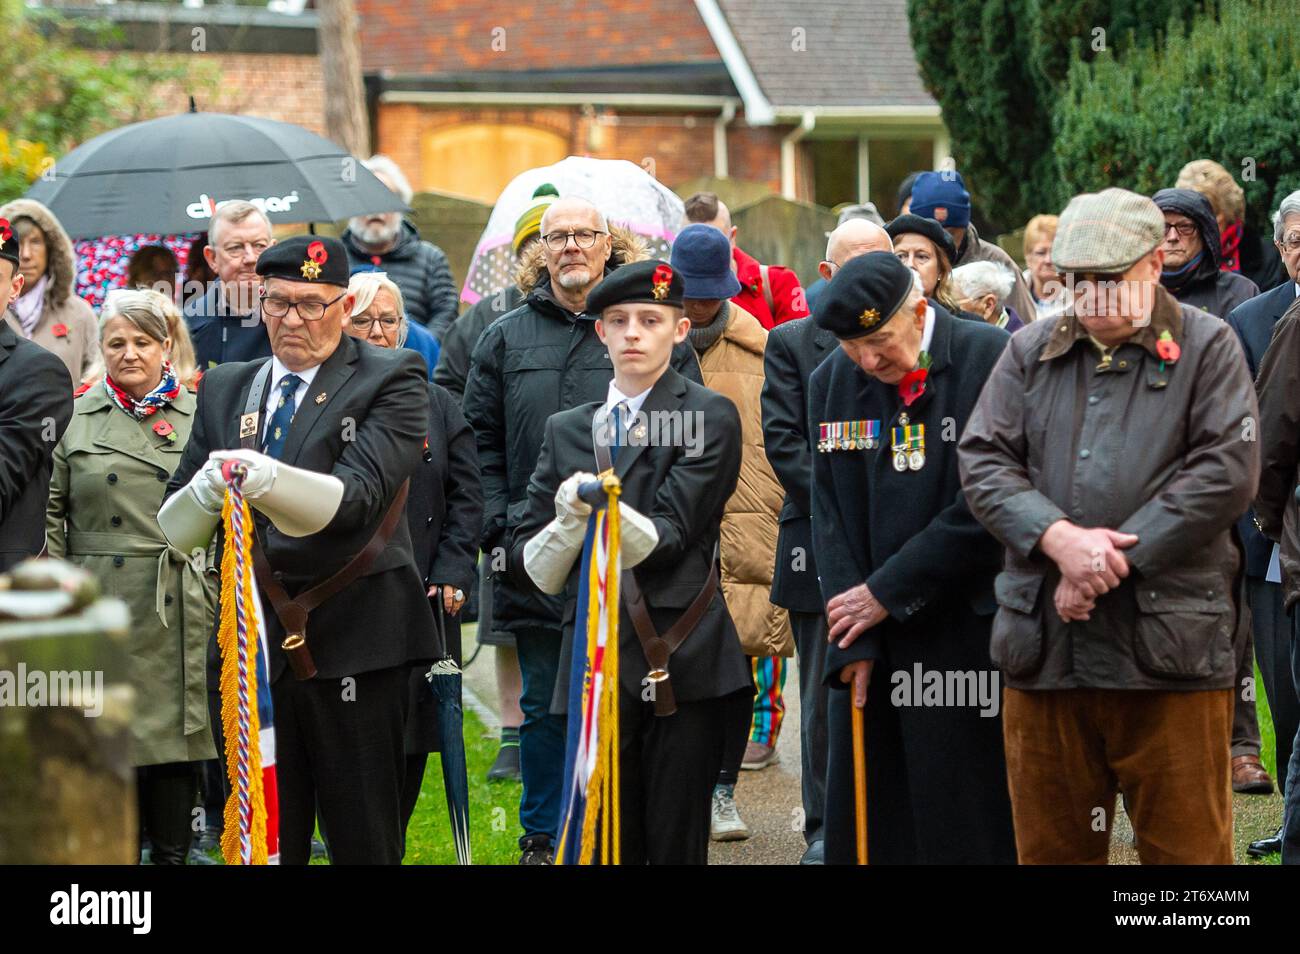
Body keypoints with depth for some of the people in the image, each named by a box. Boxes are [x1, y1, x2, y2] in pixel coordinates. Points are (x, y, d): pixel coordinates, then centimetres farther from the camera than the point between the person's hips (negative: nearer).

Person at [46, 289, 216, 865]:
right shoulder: (74, 419, 7)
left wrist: (216, 589, 2)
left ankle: (172, 851, 9)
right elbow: (48, 516, 6)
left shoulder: (200, 417, 8)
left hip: (179, 620, 0)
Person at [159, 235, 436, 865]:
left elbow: (360, 494, -17)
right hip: (253, 641, 4)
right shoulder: (224, 389, 14)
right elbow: (172, 526, 8)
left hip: (352, 640, -4)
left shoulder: (391, 379, -1)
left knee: (362, 841, -1)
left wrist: (271, 479, -34)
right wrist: (205, 491, -15)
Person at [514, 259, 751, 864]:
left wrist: (605, 510, -25)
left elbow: (669, 536, -8)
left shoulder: (709, 416, 2)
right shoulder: (566, 430, 16)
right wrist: (569, 519, -10)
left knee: (675, 844, -3)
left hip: (681, 661, -4)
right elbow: (532, 565, 10)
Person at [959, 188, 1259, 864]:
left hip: (1170, 650, -3)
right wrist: (1058, 537, -13)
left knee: (1186, 845, 0)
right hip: (1045, 647, 4)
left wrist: (1116, 557, -13)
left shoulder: (1207, 347, 3)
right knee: (1050, 846, 11)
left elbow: (1227, 471, -8)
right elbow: (983, 461, 5)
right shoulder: (1030, 352, 14)